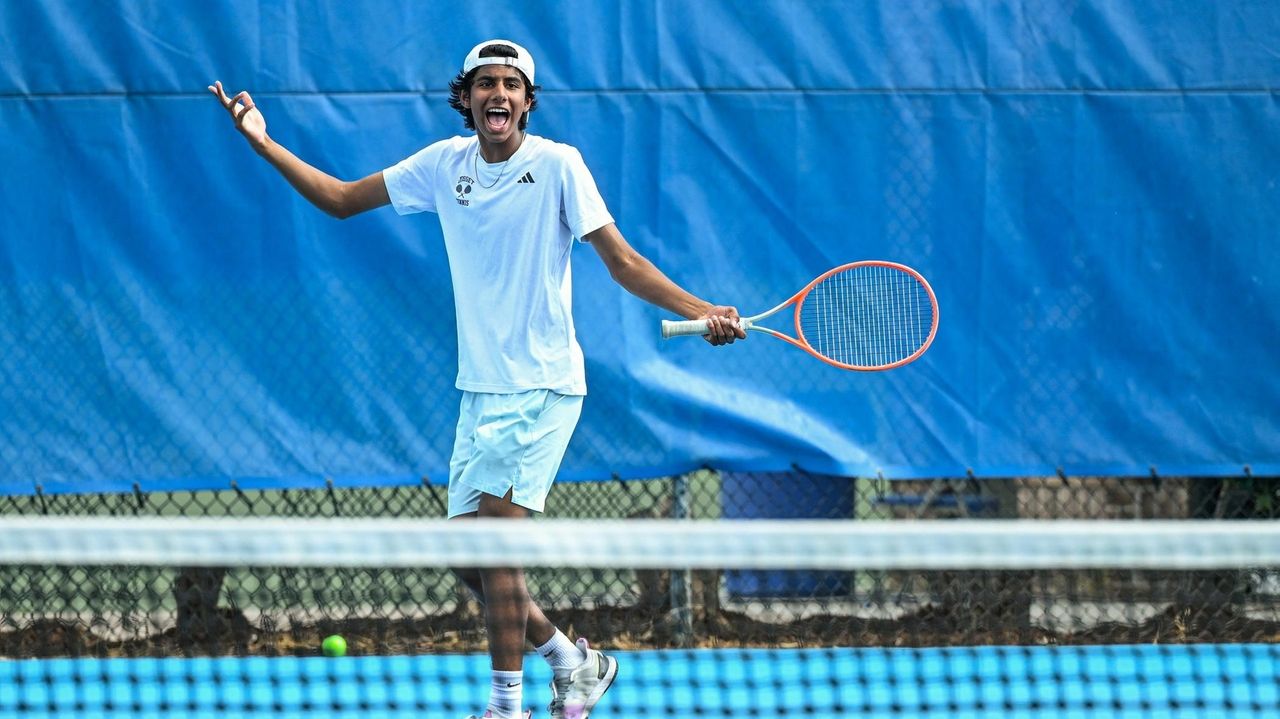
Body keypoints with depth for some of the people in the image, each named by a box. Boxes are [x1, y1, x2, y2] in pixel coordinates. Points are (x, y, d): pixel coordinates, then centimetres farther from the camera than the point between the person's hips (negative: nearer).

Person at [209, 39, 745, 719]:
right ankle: (575, 663, 28)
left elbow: (622, 262, -9)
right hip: (480, 390, 6)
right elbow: (342, 200, 14)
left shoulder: (557, 165, -8)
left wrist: (700, 311, -22)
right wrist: (264, 143, 5)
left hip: (541, 387, -6)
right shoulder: (444, 164, 6)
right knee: (471, 563, 7)